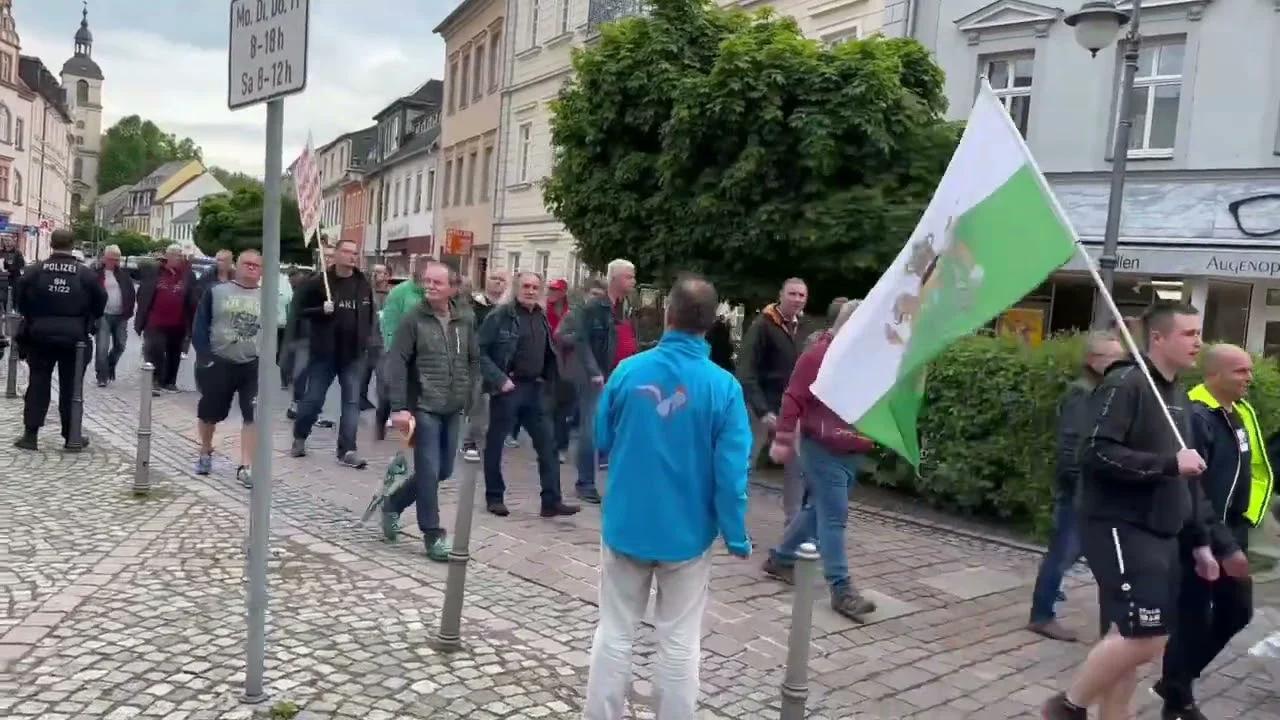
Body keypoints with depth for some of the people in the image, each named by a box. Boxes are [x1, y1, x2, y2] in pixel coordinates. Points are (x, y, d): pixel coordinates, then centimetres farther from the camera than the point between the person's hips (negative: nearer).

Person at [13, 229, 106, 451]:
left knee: (38, 385, 9)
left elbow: (19, 298, 4)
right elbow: (100, 303, -1)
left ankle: (30, 434, 7)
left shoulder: (34, 271, -1)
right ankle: (71, 437, 9)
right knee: (71, 388, 5)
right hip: (74, 338, -1)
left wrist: (32, 319, 19)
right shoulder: (86, 275, -4)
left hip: (40, 336, 1)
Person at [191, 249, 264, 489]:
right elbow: (199, 326, -1)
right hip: (218, 363, 0)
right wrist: (204, 356, -10)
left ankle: (246, 467, -4)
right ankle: (205, 453, 38)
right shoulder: (216, 292, 1)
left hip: (253, 366, 1)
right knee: (209, 412, 13)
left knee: (254, 415, -9)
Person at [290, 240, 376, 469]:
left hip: (354, 354, 3)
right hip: (324, 351, -3)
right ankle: (299, 438, 31)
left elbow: (370, 314, 17)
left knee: (352, 402, 0)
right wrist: (321, 310, -19)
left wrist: (365, 337, 9)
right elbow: (299, 308, -3)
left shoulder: (364, 284, 5)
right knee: (313, 399, 8)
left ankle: (347, 451, 3)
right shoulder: (319, 282, -6)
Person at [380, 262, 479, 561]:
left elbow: (473, 360, 11)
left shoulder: (466, 319, 4)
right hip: (424, 407, -5)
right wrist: (399, 407, -17)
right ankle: (433, 535, 10)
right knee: (428, 472, -2)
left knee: (443, 471, 13)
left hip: (454, 409, 5)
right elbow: (396, 364, -11)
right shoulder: (414, 319, -8)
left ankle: (393, 503, 33)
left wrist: (470, 396, 4)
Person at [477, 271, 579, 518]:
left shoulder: (542, 318, 11)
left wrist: (547, 382, 10)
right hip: (507, 388, -6)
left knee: (547, 445, 3)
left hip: (535, 389, 6)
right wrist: (499, 379, -18)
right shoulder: (500, 315, -9)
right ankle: (494, 497, 20)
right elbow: (480, 351, -12)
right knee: (495, 443, 6)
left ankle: (551, 501, 8)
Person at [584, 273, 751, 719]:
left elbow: (601, 441, 4)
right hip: (686, 532, -1)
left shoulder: (628, 371, -9)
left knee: (614, 634, 15)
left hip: (626, 524, 2)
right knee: (679, 644, 12)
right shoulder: (723, 386, -15)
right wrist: (736, 536, -3)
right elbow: (731, 470, -14)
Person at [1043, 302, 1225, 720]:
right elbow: (1096, 454, -21)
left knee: (1130, 640, 10)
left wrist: (1200, 541, 20)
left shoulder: (1179, 397, 16)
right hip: (1120, 530, -9)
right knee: (1142, 639, -12)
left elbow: (1188, 479, 22)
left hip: (1161, 536, 9)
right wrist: (1168, 463, -19)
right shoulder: (1125, 384, -11)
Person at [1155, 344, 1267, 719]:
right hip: (1197, 537, -9)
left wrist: (1243, 524, 15)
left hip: (1230, 533, 9)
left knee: (1237, 612, 15)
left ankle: (1176, 681, 31)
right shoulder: (1195, 416, -20)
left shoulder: (1242, 413, 8)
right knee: (1192, 619, 1)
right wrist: (1223, 546, -24)